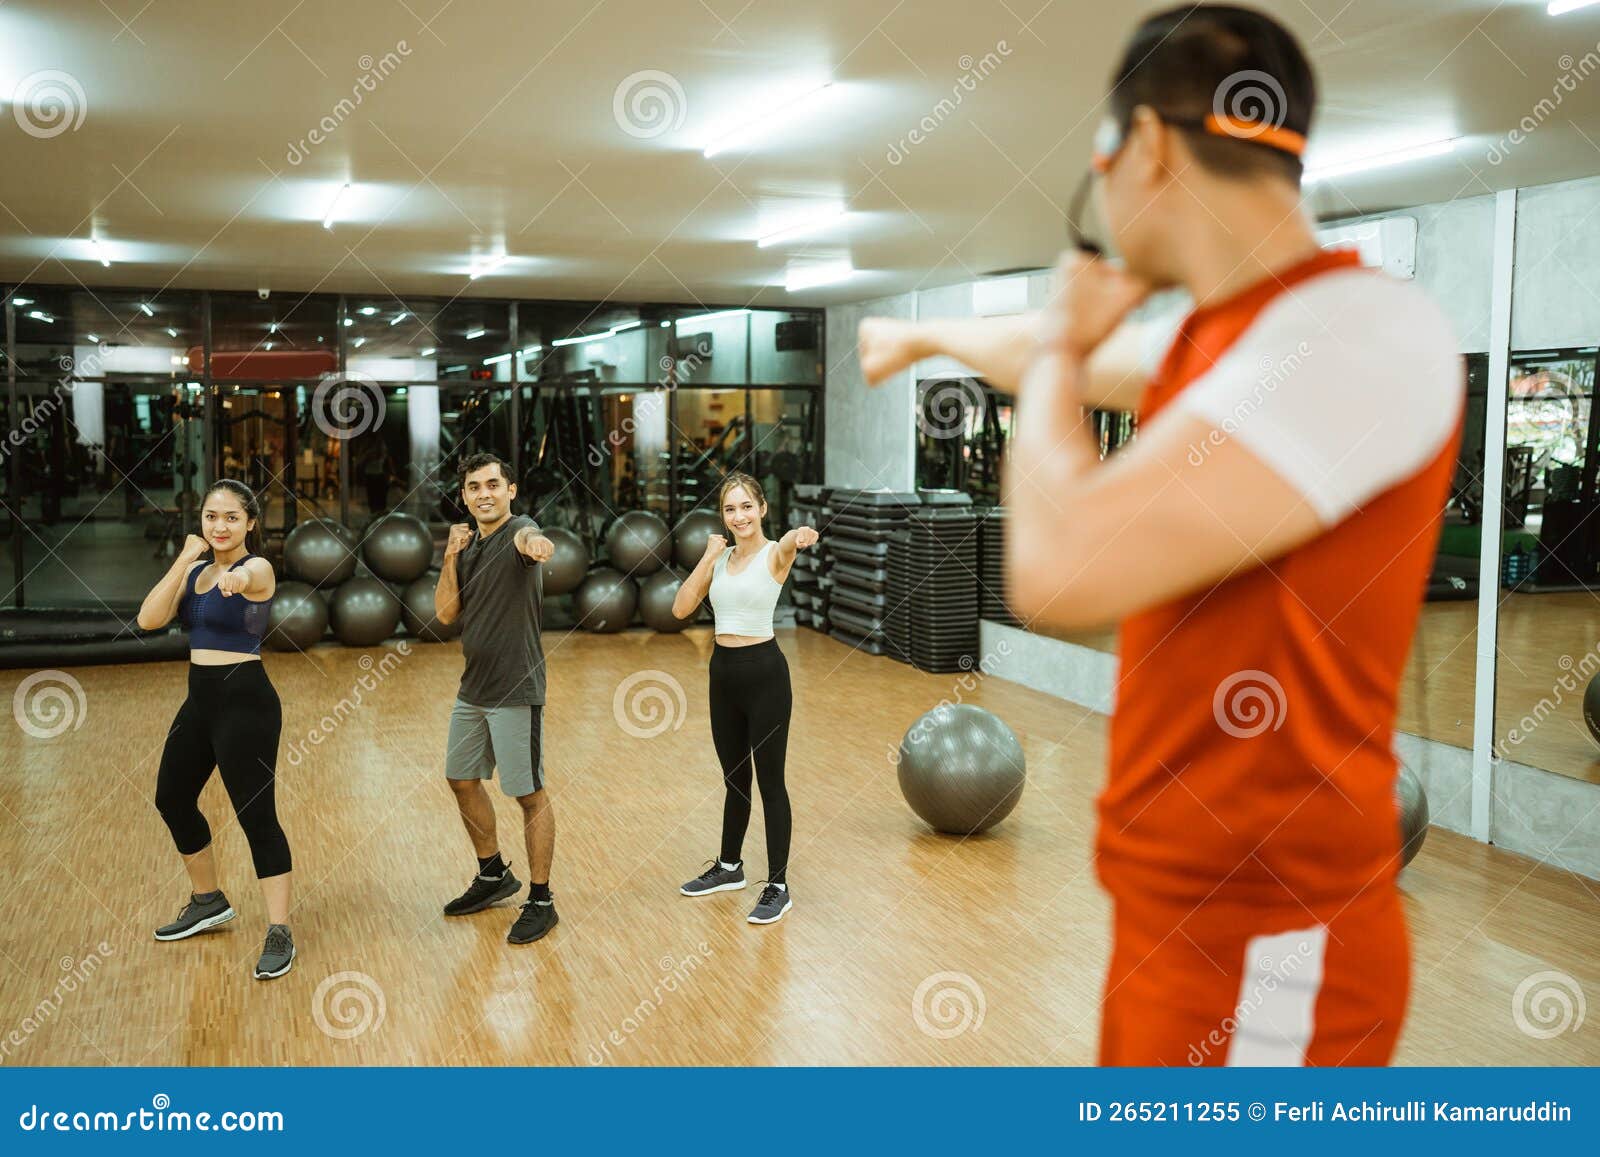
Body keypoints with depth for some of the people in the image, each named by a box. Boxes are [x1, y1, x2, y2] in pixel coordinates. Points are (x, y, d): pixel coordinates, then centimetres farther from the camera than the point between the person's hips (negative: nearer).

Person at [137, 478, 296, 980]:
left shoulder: (257, 568, -12)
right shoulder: (195, 570, 9)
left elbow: (247, 576, -39)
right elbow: (150, 619, -4)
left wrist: (236, 577, -63)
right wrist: (185, 558, -11)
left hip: (245, 700, -9)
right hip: (201, 698, 9)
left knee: (256, 814, -8)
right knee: (171, 798, 19)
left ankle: (279, 934, -1)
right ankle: (208, 902, 39)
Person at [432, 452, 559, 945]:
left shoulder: (520, 531, -14)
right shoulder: (468, 546, 10)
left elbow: (529, 538, -41)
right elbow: (445, 613, 5)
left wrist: (533, 544, -65)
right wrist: (451, 557, -7)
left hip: (516, 688, -8)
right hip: (473, 687, 9)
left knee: (530, 794, -1)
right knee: (462, 780, 19)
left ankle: (541, 901, 11)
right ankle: (493, 876, 37)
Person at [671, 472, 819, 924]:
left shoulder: (775, 553, -9)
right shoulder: (719, 557, 8)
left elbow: (789, 544, -34)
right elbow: (681, 608, 1)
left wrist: (800, 536, -58)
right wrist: (707, 558, -5)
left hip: (764, 671, -6)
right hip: (723, 671, 6)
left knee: (769, 781, 1)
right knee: (734, 777, 20)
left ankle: (778, 887, 11)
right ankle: (729, 867, 36)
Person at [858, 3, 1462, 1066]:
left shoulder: (1361, 329, -22)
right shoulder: (1216, 335, 7)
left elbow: (1060, 570, -31)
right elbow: (1068, 368, 28)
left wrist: (1060, 348, -12)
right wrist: (924, 334, 46)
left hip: (1265, 938, -9)